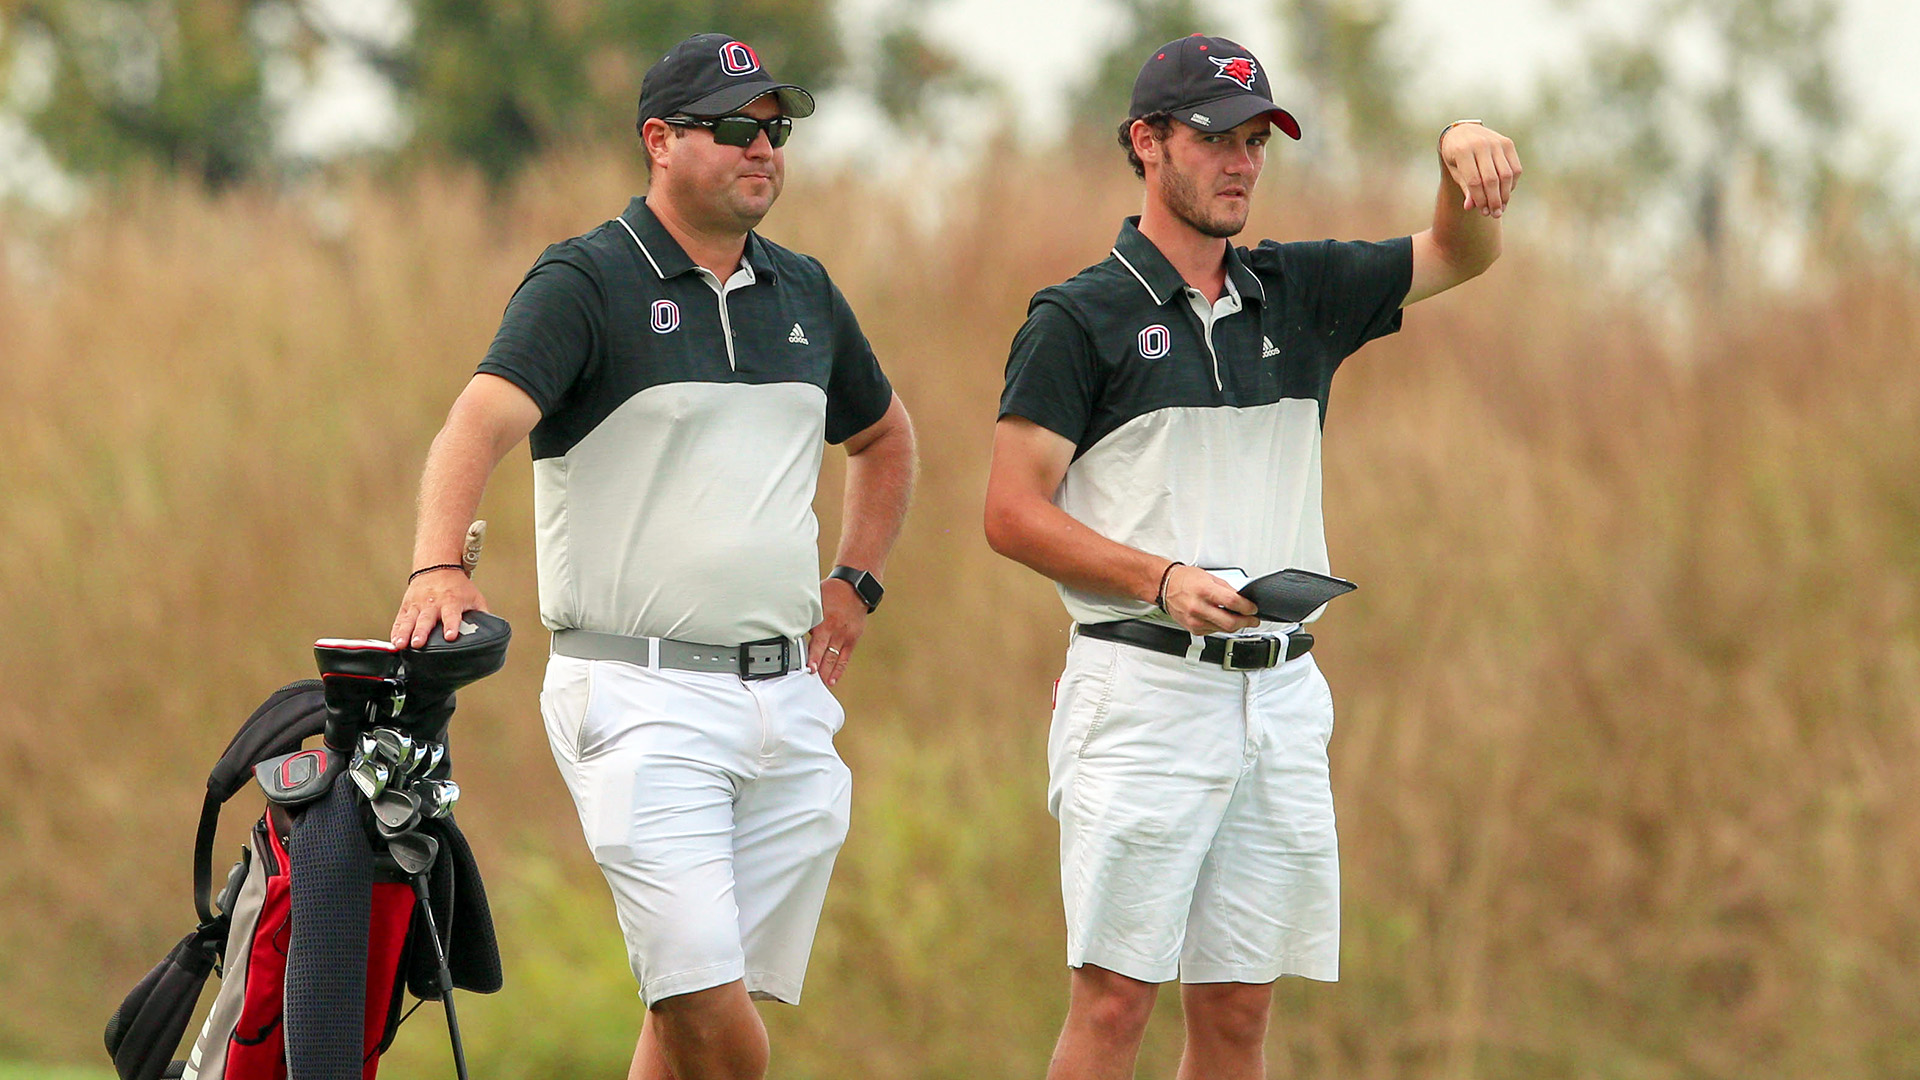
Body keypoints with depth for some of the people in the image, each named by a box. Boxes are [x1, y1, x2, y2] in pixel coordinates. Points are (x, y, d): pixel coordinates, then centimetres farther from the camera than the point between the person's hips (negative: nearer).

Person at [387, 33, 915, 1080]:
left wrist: (853, 582, 20)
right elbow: (482, 416, -21)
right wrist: (438, 563, -39)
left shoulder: (803, 293, 15)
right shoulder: (587, 281, -5)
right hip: (644, 703, -6)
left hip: (788, 704, 6)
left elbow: (885, 436, 34)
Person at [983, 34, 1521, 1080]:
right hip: (1142, 689, -5)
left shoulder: (1295, 292, 14)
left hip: (1281, 694, 5)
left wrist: (1465, 156, -9)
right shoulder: (1081, 318, -2)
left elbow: (1461, 252, 14)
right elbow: (1012, 512, -6)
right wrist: (1166, 581, -18)